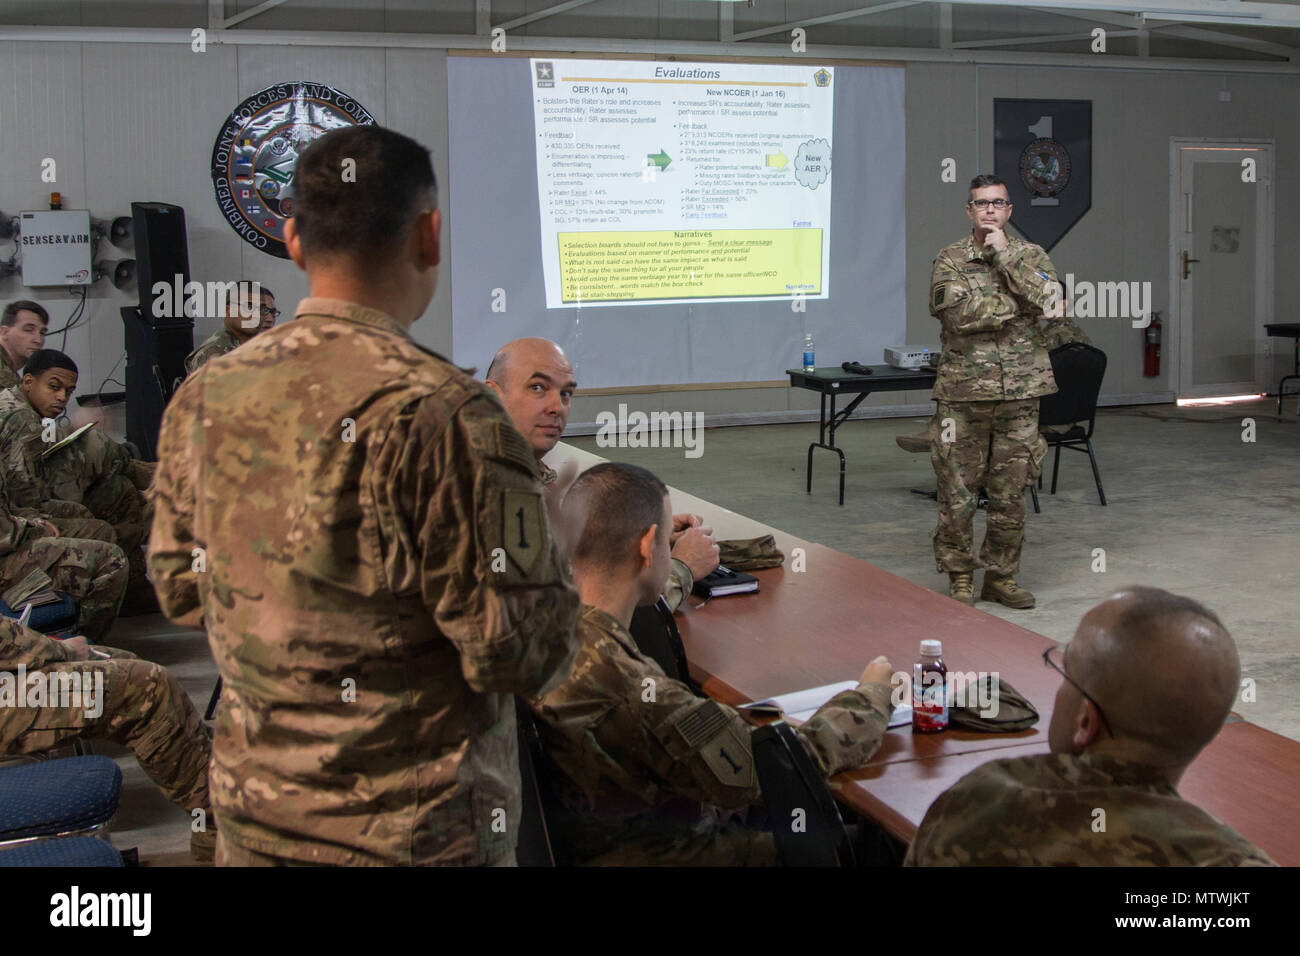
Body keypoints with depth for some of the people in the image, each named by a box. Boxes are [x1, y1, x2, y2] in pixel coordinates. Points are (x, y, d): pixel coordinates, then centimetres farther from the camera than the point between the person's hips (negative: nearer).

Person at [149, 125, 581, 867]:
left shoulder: (200, 398, -4)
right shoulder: (443, 415, -24)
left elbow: (179, 590, 9)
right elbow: (527, 658, -20)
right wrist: (551, 570, -1)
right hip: (413, 833, -5)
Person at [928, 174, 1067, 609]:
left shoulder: (1031, 255, 9)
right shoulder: (950, 260, 2)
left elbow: (1048, 298, -11)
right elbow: (958, 313, -14)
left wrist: (1005, 254, -11)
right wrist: (1020, 307, -10)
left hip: (1019, 393, 2)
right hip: (963, 394, -2)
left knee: (1010, 495, 8)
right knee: (958, 496, 1)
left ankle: (1001, 577, 20)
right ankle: (960, 578, 14)